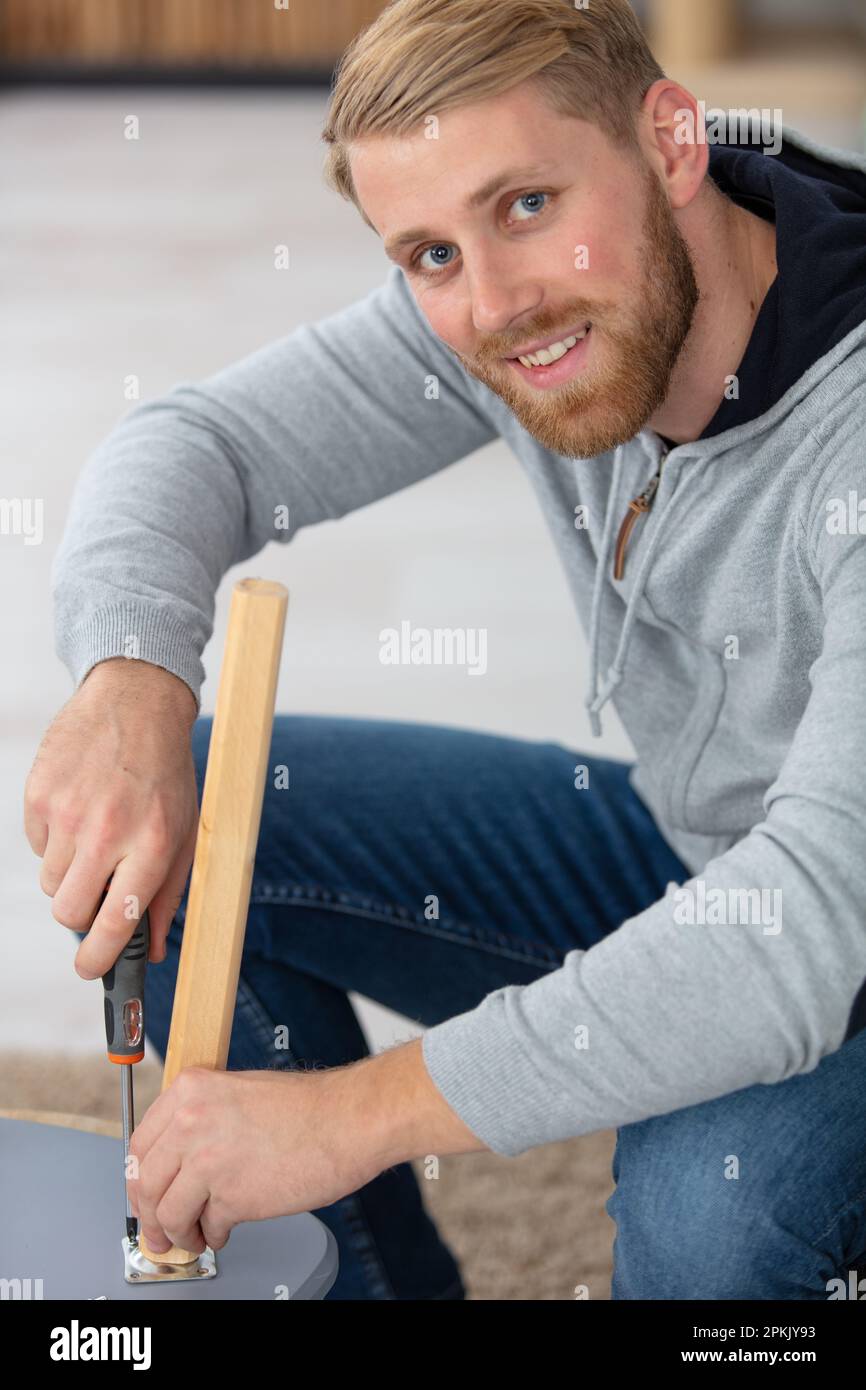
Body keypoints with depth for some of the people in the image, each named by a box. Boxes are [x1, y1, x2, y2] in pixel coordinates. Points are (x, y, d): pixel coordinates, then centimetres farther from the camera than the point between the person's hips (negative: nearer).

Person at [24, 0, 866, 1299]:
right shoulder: (530, 301, -14)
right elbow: (189, 445, -8)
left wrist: (358, 1112, -40)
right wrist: (132, 682, -32)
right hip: (687, 850, 6)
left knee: (711, 1190, -38)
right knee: (191, 813, -7)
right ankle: (378, 1281, 9)